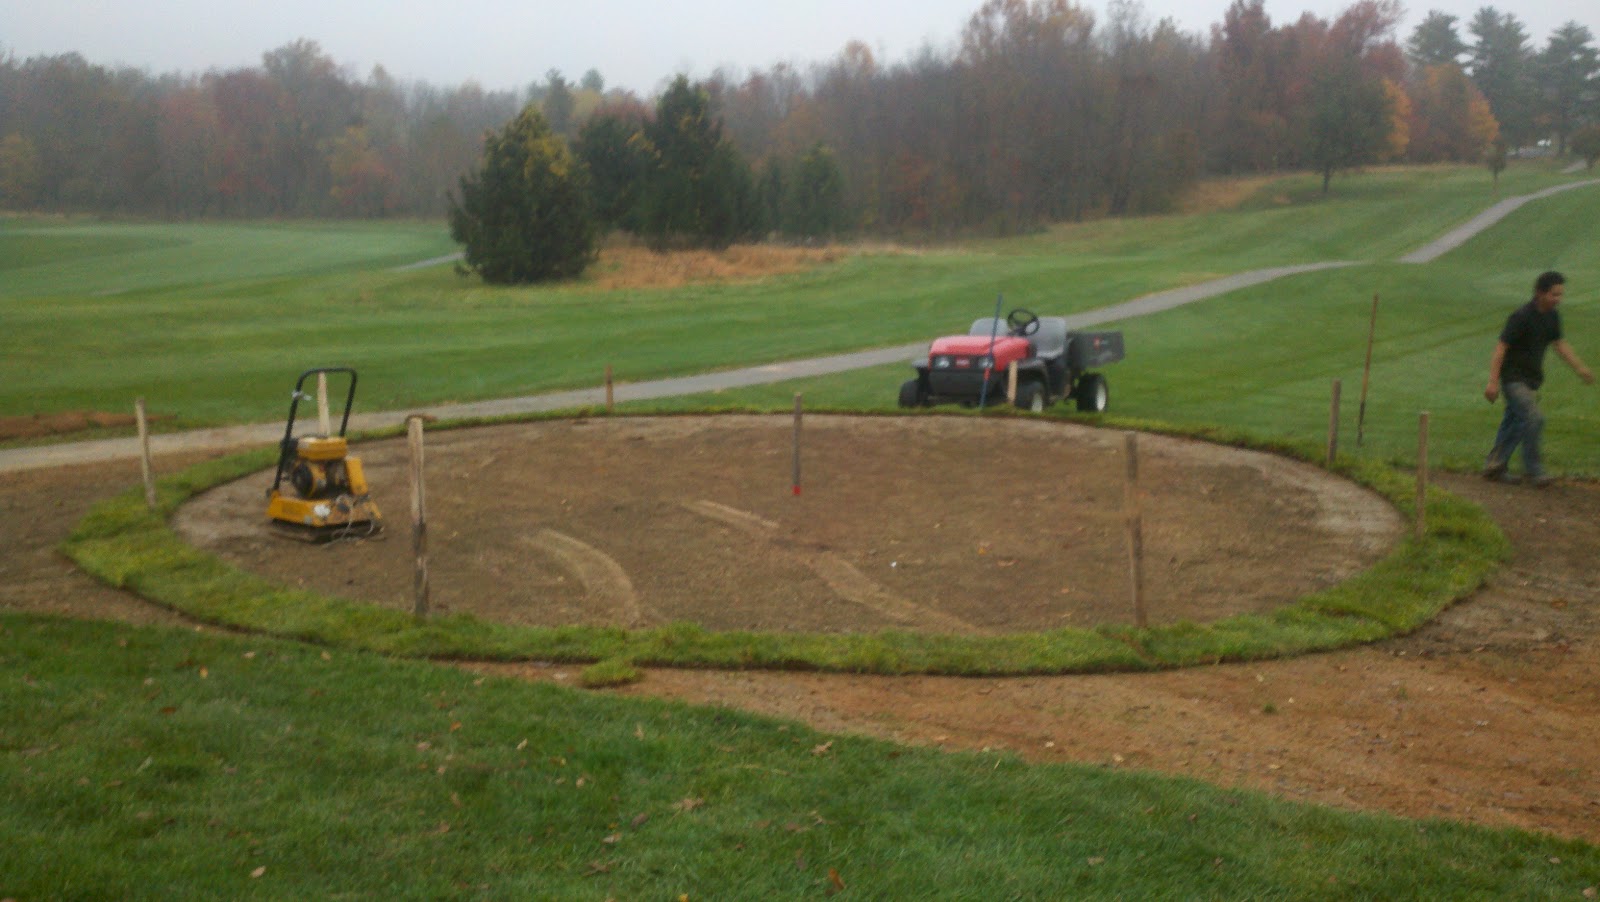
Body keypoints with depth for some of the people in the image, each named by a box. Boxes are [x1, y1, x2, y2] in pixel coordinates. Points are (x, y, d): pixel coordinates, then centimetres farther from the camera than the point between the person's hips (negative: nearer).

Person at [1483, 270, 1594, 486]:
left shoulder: (1552, 316, 6)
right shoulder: (1521, 316, -18)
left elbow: (1559, 344, 20)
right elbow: (1501, 347, -19)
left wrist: (1580, 368, 17)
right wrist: (1493, 382, -23)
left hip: (1531, 378, 8)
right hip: (1513, 377, -8)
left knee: (1513, 423, 11)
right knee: (1533, 419, -17)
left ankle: (1494, 466, 19)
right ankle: (1534, 470, -9)